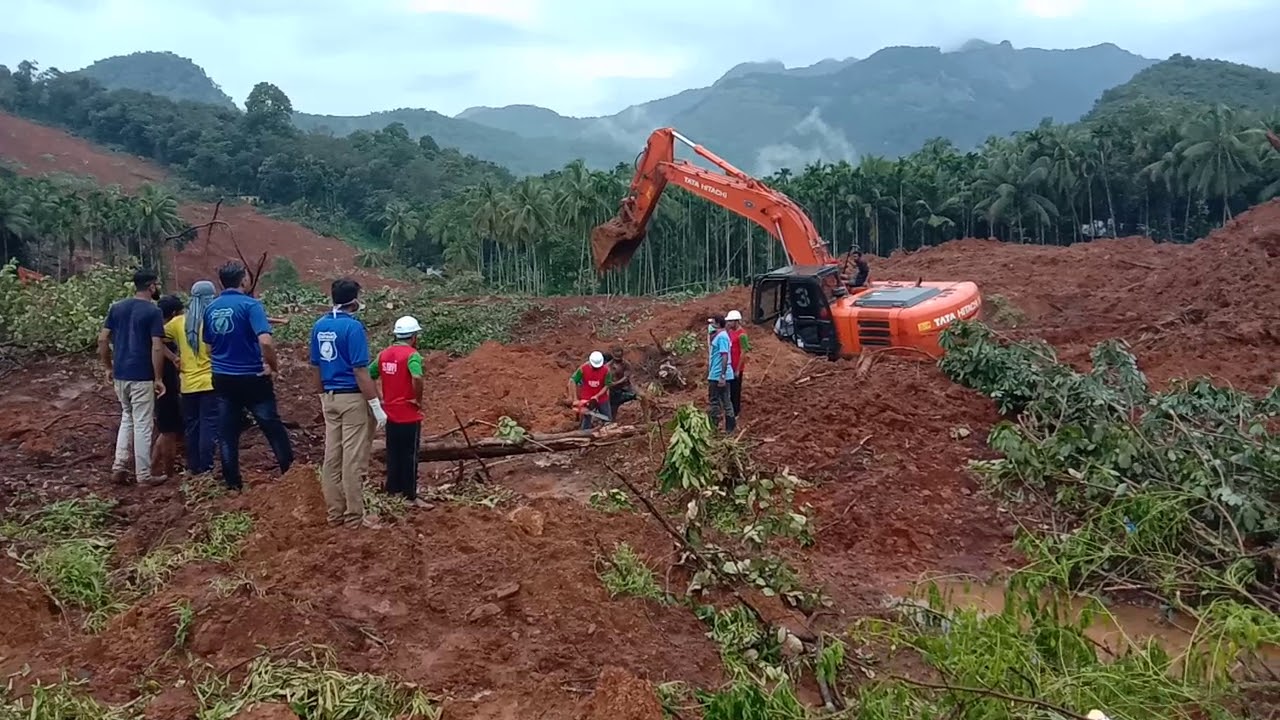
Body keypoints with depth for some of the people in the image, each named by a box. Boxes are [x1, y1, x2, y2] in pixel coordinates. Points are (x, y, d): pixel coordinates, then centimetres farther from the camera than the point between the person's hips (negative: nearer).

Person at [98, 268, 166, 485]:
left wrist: (108, 367, 16)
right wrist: (159, 378, -10)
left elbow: (102, 339, 7)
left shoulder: (117, 307, 8)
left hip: (120, 374, 6)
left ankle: (119, 467, 14)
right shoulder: (153, 312, -11)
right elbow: (157, 348, -16)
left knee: (127, 418, 20)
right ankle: (143, 475, 6)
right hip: (142, 376, -6)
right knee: (142, 424, 1)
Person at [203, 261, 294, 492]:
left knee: (227, 433, 9)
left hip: (222, 377, 5)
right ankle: (290, 471, 17)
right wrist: (274, 365, -12)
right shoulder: (250, 304, -15)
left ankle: (233, 483, 14)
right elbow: (265, 341, -27)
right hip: (252, 377, -5)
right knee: (273, 427, 8)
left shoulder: (211, 308, 4)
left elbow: (208, 344, 13)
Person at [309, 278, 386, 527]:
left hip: (330, 398, 8)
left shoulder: (319, 326, 7)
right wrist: (376, 406, -15)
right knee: (354, 460, -2)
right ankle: (354, 517, 4)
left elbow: (316, 367, 13)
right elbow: (360, 371, -19)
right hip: (353, 398, -8)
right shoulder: (353, 326, -16)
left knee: (332, 457, 11)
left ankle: (335, 513, 19)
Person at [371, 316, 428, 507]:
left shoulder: (384, 354, 7)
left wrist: (378, 399, 12)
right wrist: (418, 400, -19)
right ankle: (411, 496, 7)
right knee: (410, 455, 2)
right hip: (409, 415, -7)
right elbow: (417, 378, -34)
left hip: (390, 414, 7)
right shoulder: (412, 355, -15)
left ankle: (393, 490, 25)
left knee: (393, 453, 16)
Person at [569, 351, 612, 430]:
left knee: (608, 420, 10)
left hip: (601, 399, 1)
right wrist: (575, 398, -20)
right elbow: (572, 381, -16)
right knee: (586, 422, 4)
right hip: (586, 400, -1)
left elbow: (607, 386, -12)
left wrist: (597, 396, -22)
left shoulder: (606, 370, -16)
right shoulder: (583, 368, -17)